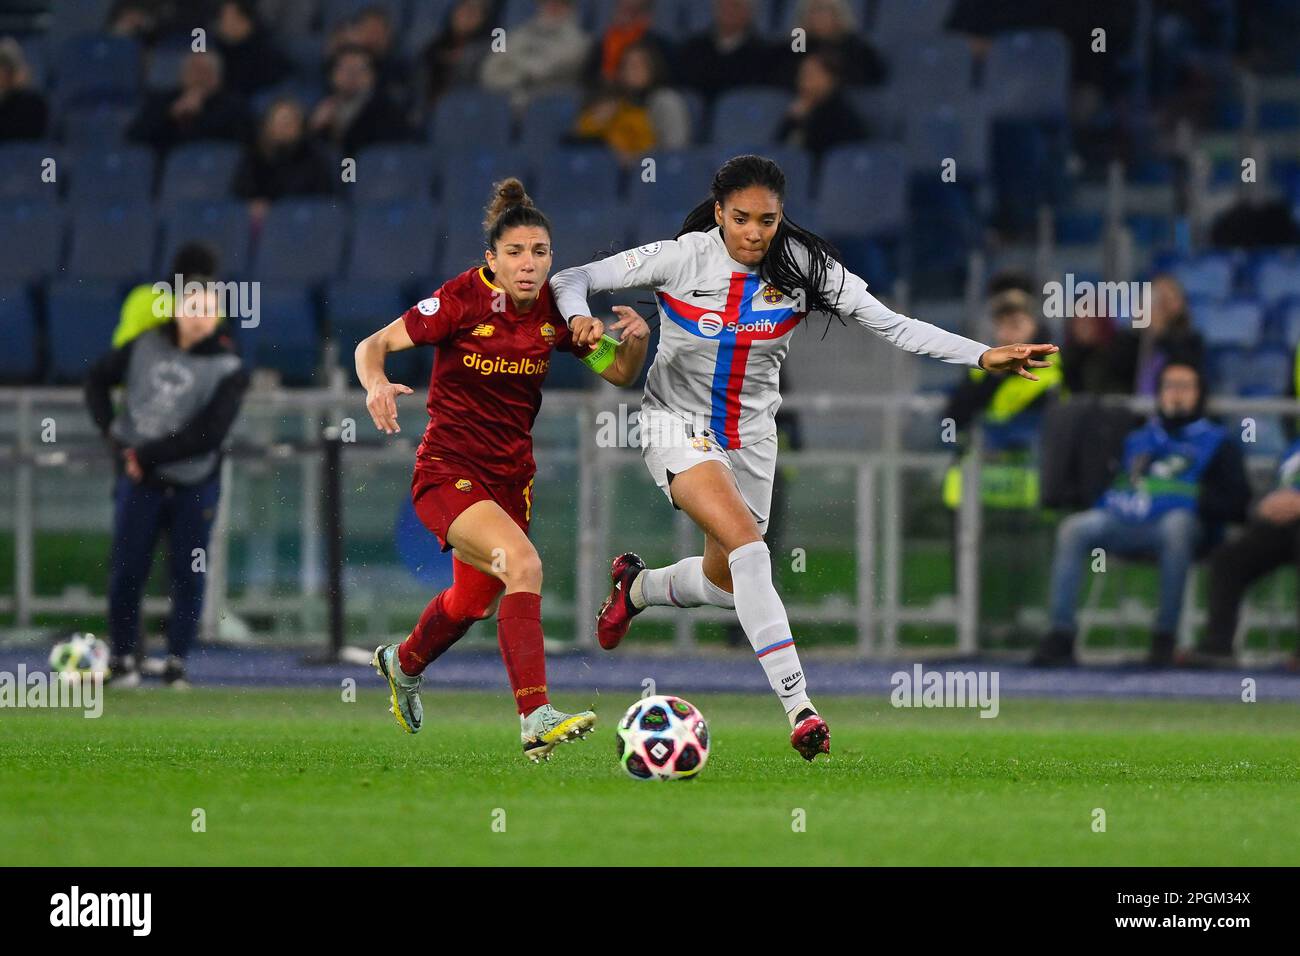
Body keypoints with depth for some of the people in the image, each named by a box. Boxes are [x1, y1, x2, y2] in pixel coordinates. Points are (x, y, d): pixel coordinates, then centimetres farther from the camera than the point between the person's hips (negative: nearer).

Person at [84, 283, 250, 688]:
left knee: (189, 576, 1)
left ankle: (176, 662, 11)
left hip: (194, 486, -2)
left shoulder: (227, 369, -9)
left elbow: (208, 433, -17)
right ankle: (123, 658, 9)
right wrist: (109, 430, 0)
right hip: (138, 480, 2)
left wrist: (147, 455, -17)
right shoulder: (146, 346, 1)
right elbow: (97, 378, 15)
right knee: (126, 571, -1)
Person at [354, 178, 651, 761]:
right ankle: (536, 719, -33)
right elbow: (373, 345, -14)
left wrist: (636, 338, -16)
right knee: (522, 562, -31)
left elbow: (620, 374, 5)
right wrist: (376, 383, -35)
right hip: (449, 471, -6)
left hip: (511, 474, 6)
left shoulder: (555, 311, -4)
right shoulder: (462, 300, -18)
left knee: (474, 602, 23)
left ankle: (402, 664, 56)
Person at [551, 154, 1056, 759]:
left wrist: (984, 356, -24)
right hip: (678, 427, -4)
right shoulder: (680, 259, -18)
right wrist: (579, 318, -35)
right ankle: (799, 706, -32)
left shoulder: (803, 267, -13)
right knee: (747, 546, -27)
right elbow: (571, 280, -12)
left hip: (750, 436, 4)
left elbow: (892, 325, -14)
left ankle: (636, 587, 51)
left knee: (723, 584, 15)